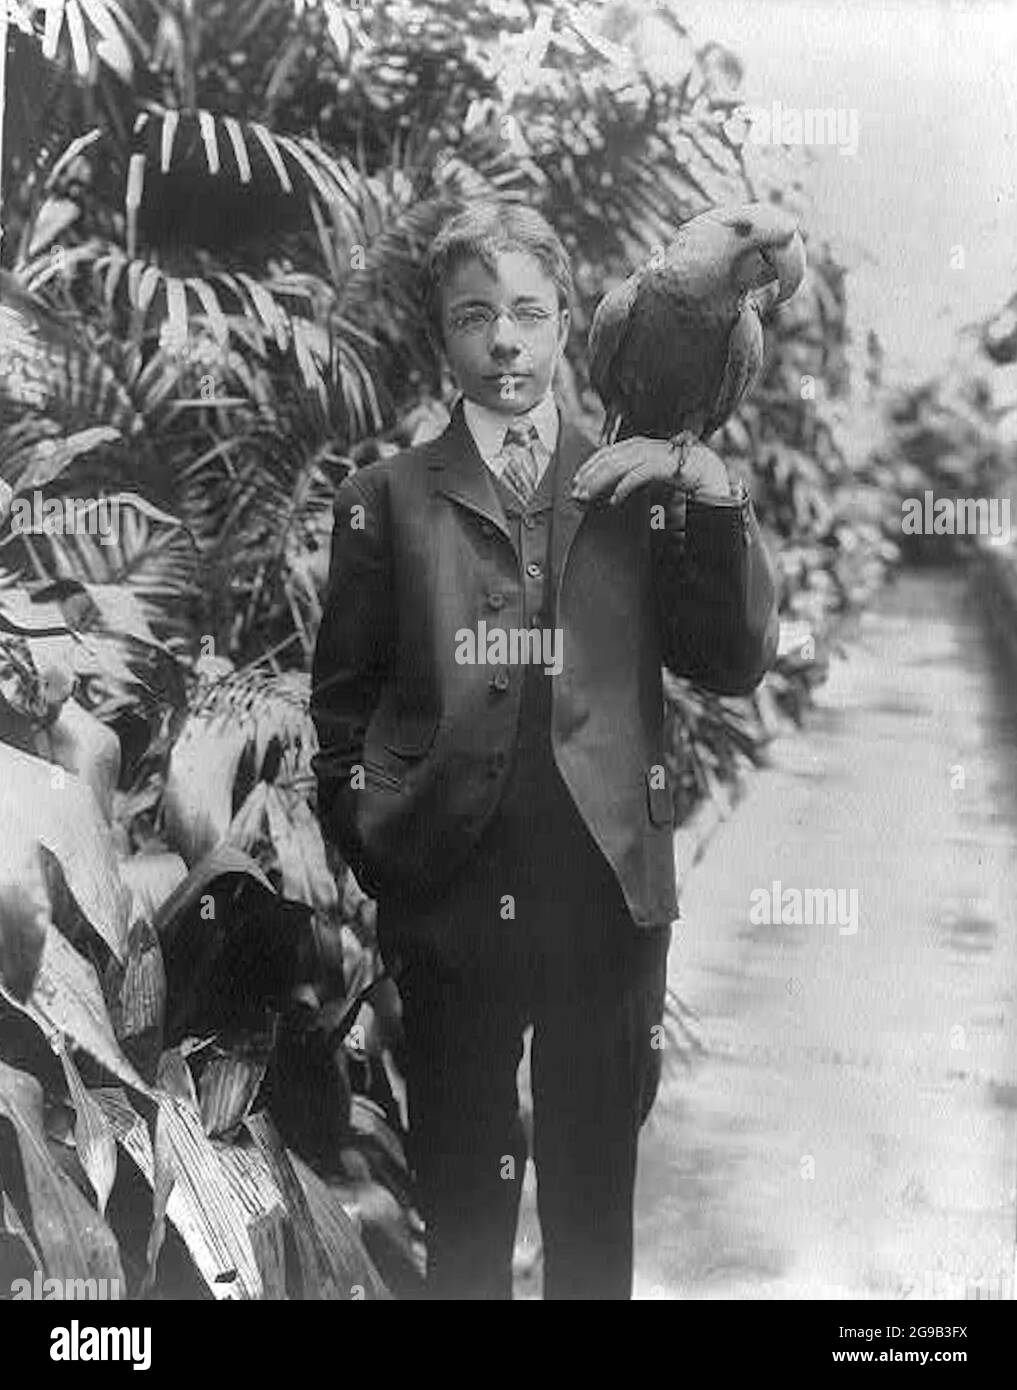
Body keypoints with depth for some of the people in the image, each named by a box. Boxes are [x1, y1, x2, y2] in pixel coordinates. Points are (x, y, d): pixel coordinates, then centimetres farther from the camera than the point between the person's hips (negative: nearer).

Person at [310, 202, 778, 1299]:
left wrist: (714, 499, -6)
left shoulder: (638, 490, 9)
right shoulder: (385, 499, 6)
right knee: (462, 1210, 10)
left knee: (597, 1203, 13)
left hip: (609, 894, 1)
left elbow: (736, 665, 4)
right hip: (450, 903, -1)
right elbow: (342, 703, 7)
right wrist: (369, 838, -5)